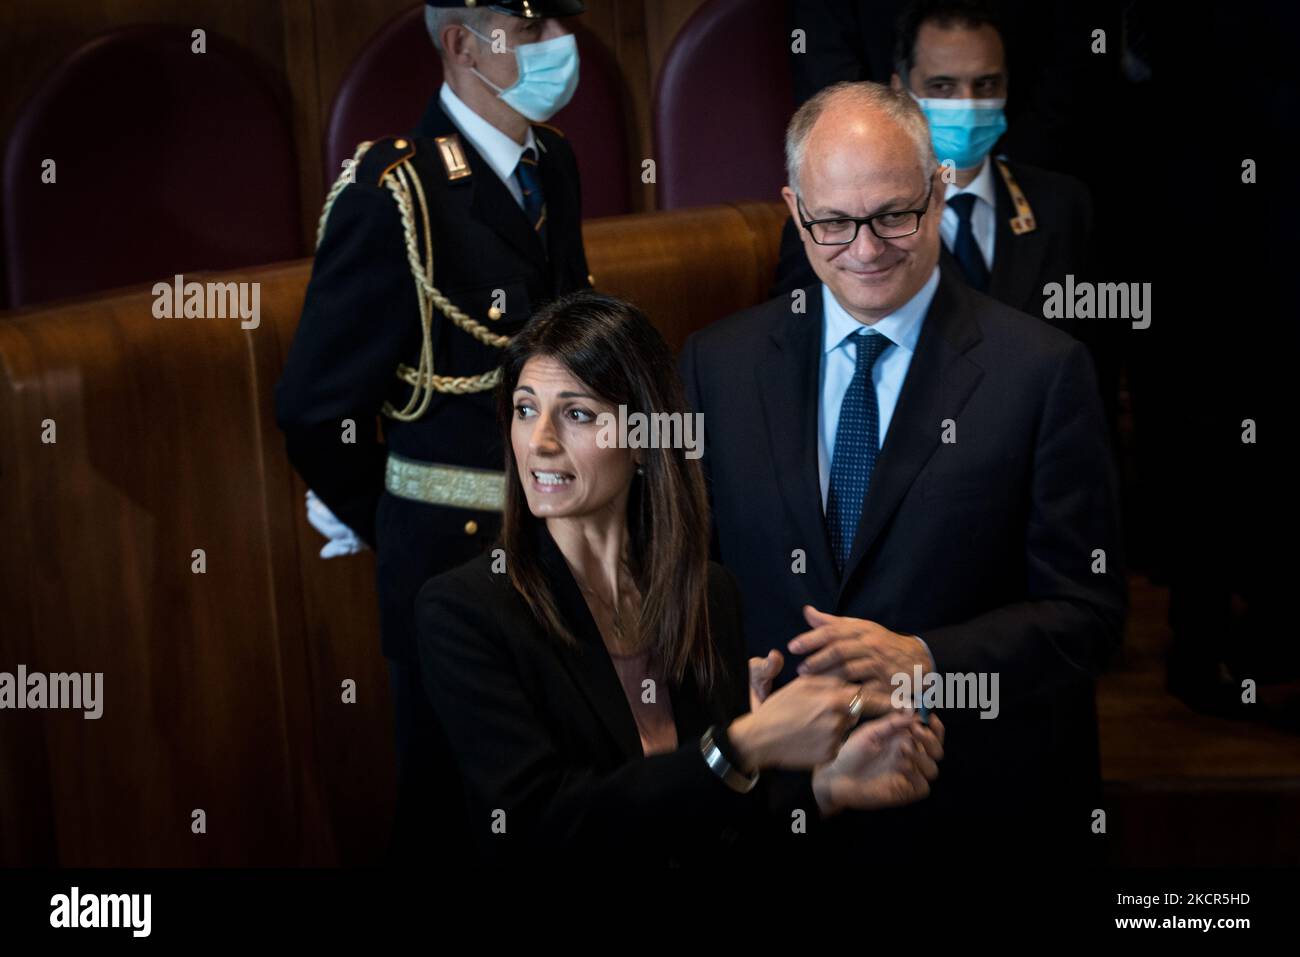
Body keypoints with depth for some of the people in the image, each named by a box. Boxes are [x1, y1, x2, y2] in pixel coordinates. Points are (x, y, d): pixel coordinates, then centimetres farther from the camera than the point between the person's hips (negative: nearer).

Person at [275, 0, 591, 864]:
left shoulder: (553, 163, 4)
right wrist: (390, 528, -1)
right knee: (456, 799, 11)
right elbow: (316, 408, -14)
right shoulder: (395, 195, -18)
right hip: (456, 550, -6)